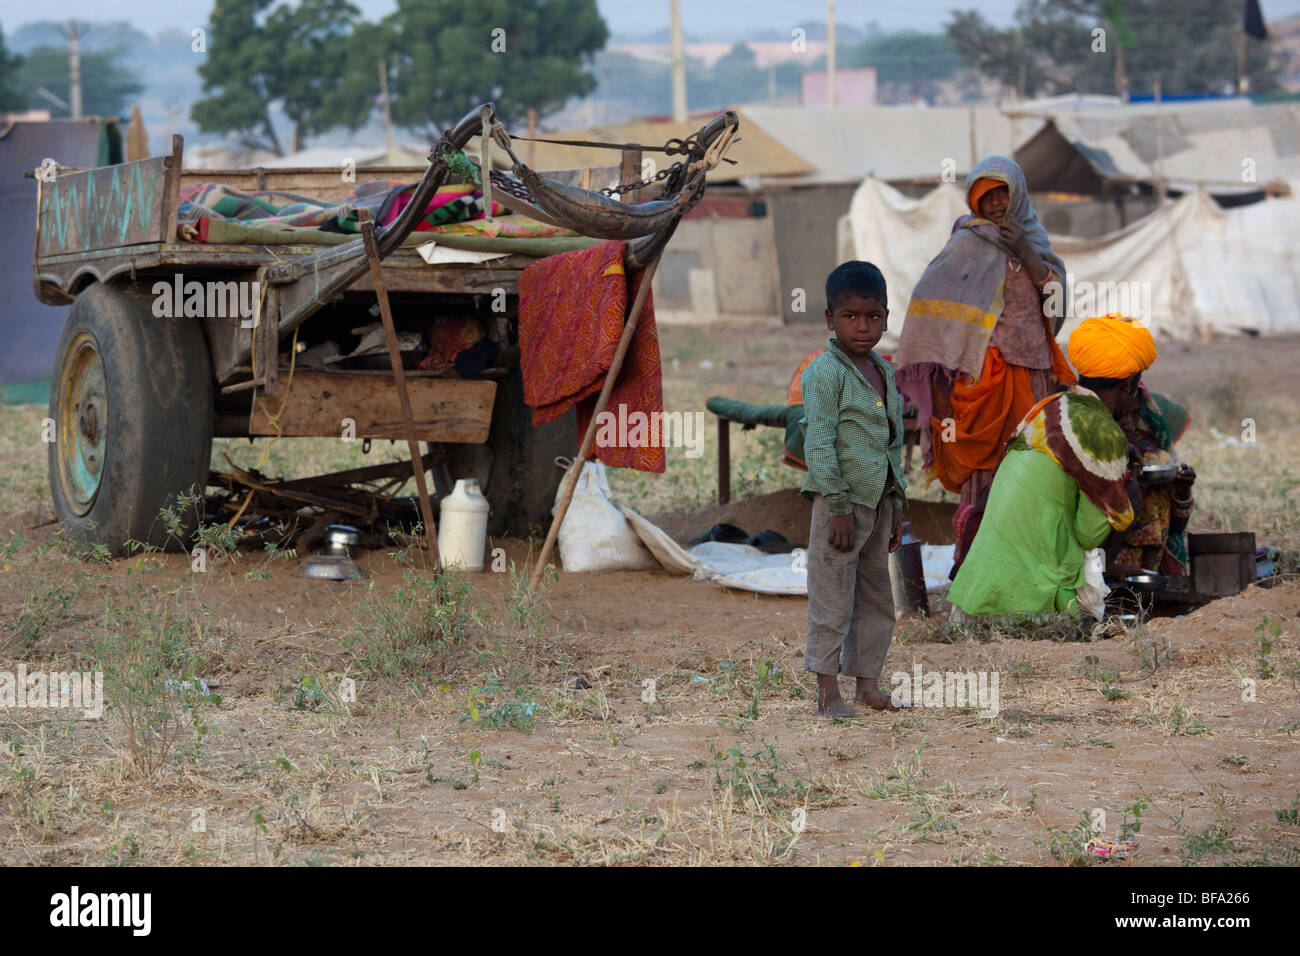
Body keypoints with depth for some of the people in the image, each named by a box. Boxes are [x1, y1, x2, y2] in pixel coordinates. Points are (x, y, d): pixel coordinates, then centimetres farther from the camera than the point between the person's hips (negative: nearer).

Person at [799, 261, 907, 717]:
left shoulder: (885, 373, 12)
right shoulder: (825, 373, -13)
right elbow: (818, 444, -16)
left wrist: (897, 506, 17)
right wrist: (839, 507, -19)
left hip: (878, 501, 8)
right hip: (840, 500, -8)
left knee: (877, 599, 13)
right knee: (832, 598, -3)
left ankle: (868, 684, 21)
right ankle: (827, 692, 2)